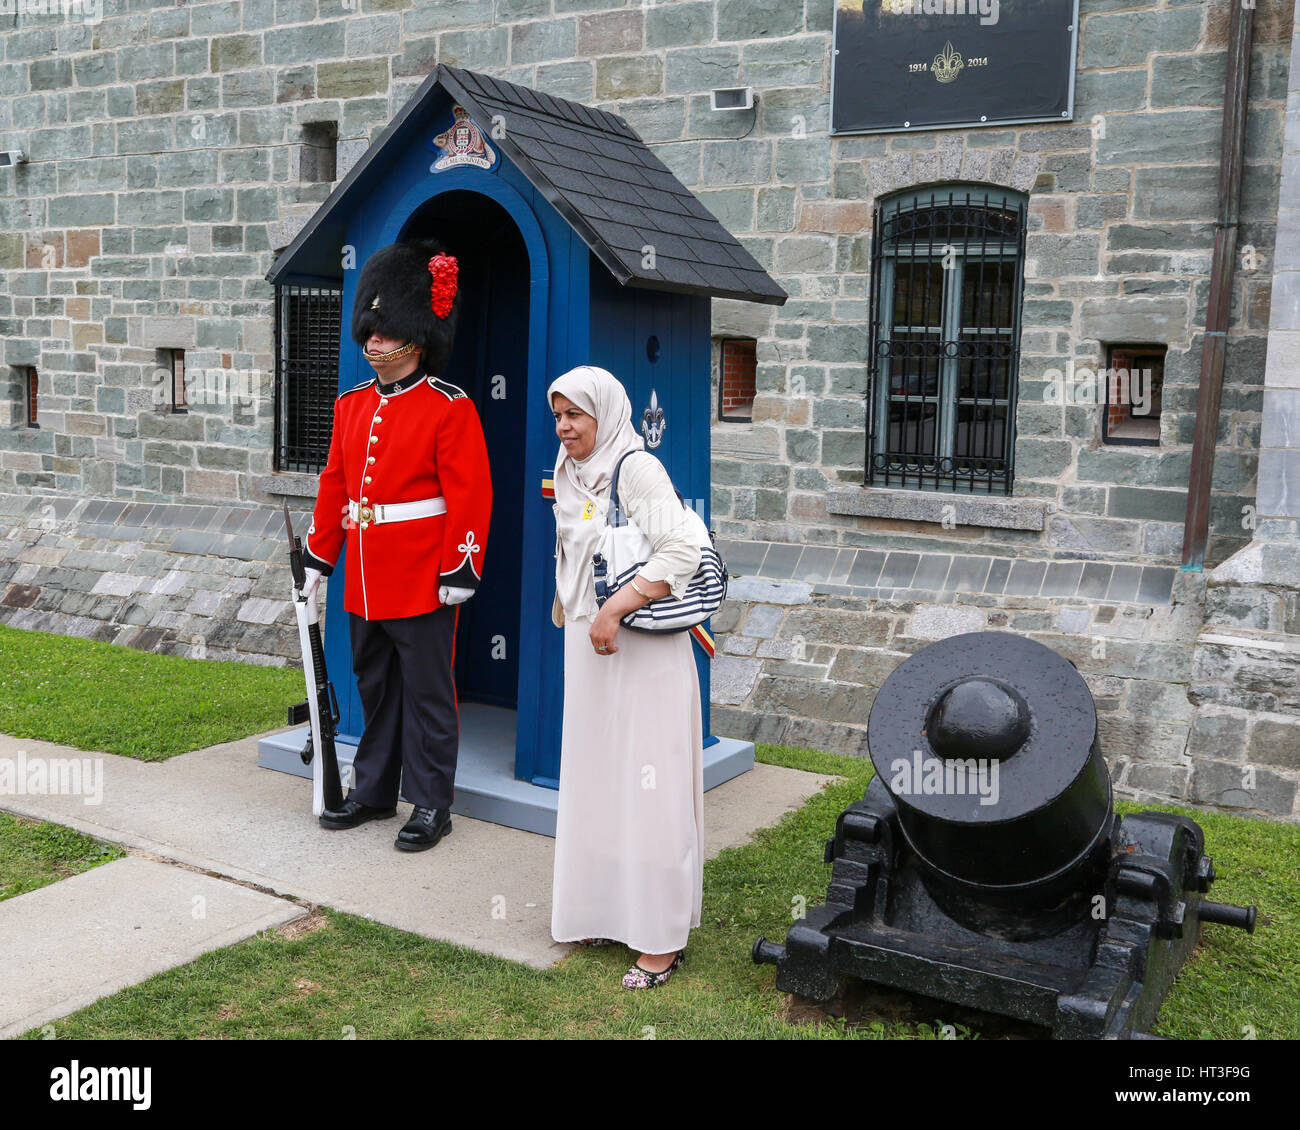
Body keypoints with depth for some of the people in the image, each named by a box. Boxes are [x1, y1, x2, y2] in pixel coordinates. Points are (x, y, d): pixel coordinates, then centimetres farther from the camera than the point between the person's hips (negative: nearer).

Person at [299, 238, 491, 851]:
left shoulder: (450, 408, -10)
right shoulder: (352, 405, 10)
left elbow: (469, 496, -13)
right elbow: (334, 485, 15)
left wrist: (460, 571, -17)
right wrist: (318, 558, 14)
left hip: (422, 581, -6)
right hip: (364, 580, 7)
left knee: (426, 693, 3)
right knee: (374, 687, 17)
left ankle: (431, 805, 14)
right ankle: (373, 790, 30)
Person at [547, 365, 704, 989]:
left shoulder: (637, 468, -13)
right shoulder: (574, 476, 13)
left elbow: (682, 554, -22)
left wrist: (614, 610, -24)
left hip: (641, 651, -9)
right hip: (587, 648, 9)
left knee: (647, 789, -4)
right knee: (594, 780, 14)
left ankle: (662, 938, 6)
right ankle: (608, 911, 28)